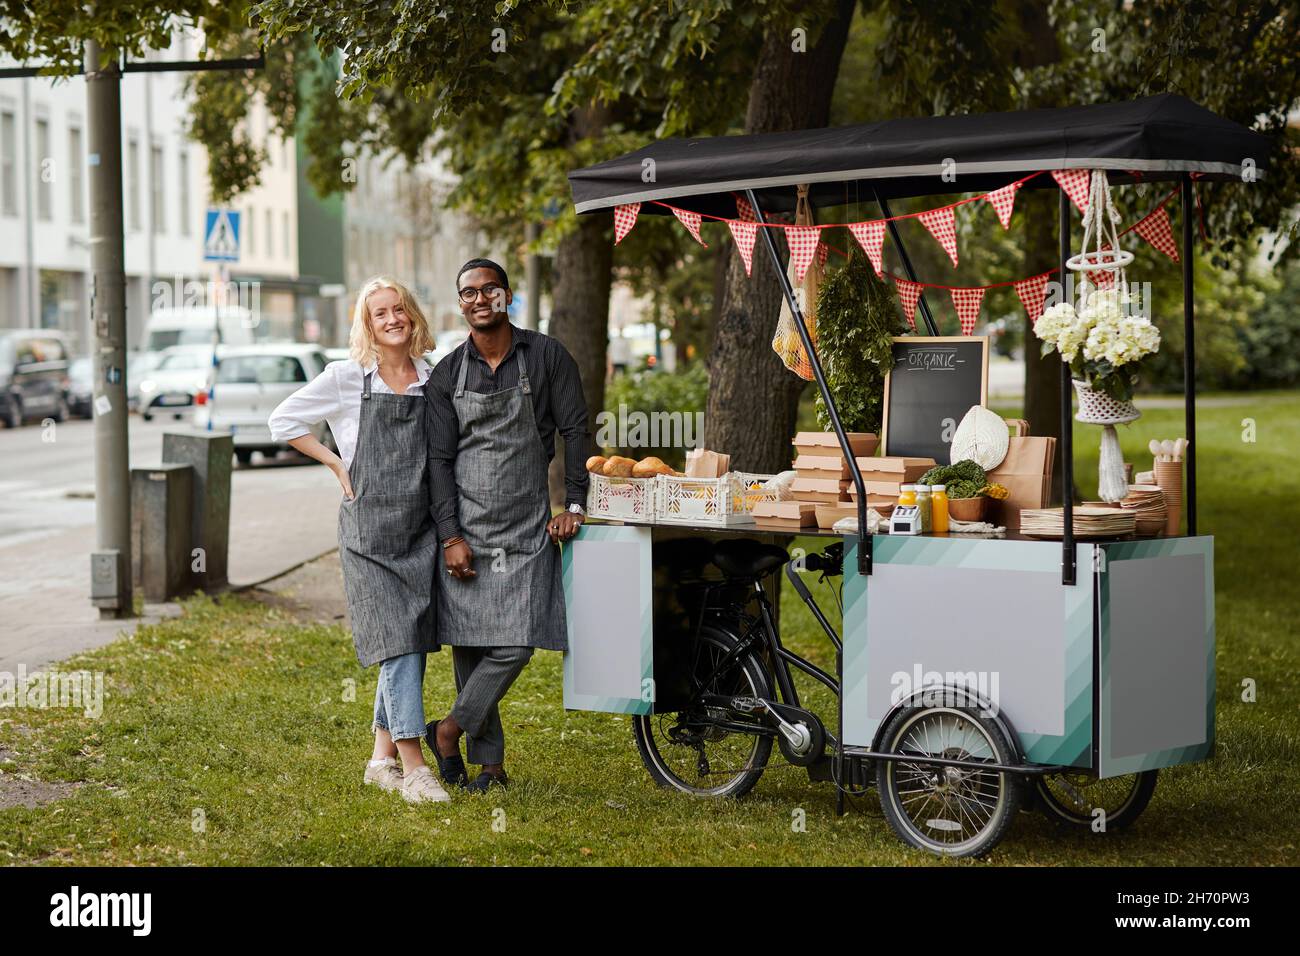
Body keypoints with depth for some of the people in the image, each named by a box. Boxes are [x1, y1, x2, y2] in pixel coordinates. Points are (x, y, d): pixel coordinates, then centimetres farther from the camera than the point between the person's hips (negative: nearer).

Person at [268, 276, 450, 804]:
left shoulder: (432, 379, 9)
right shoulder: (347, 378, -2)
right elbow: (283, 420, 3)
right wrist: (338, 465, -2)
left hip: (422, 526, 4)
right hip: (370, 526, -4)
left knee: (412, 643, 6)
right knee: (396, 640, -11)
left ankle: (382, 757, 17)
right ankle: (413, 766, -11)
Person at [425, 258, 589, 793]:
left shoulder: (546, 358, 2)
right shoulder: (447, 374, 6)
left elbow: (575, 431, 2)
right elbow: (439, 459, 2)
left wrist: (574, 506, -5)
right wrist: (450, 537, -6)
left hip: (527, 527, -1)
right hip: (464, 527, 1)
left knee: (516, 643, -12)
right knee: (467, 644, 2)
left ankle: (449, 731, 6)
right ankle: (489, 761, 13)